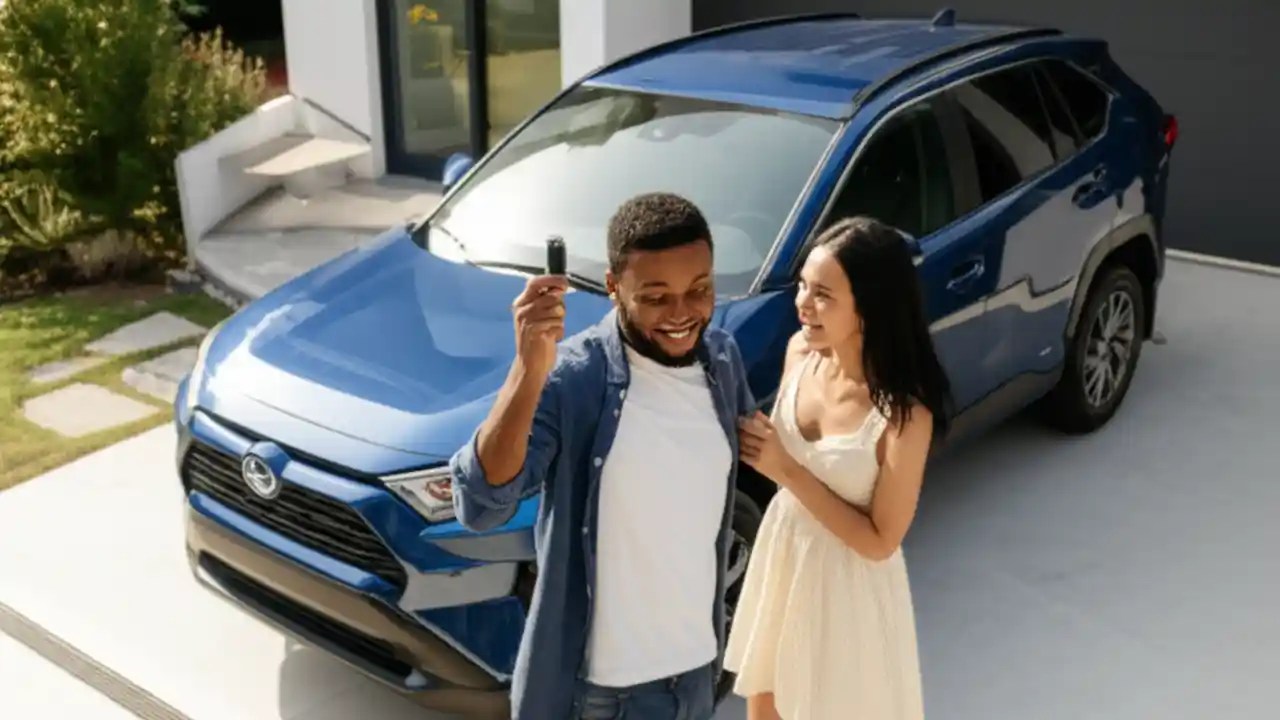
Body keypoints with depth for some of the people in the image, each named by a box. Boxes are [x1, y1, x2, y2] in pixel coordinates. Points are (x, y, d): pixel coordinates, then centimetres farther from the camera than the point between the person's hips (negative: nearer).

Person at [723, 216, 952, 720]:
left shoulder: (906, 413, -29)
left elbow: (879, 541, -21)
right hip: (782, 551, 6)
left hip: (846, 581, -6)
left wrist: (787, 472, -25)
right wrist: (755, 442, -17)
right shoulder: (801, 351, -11)